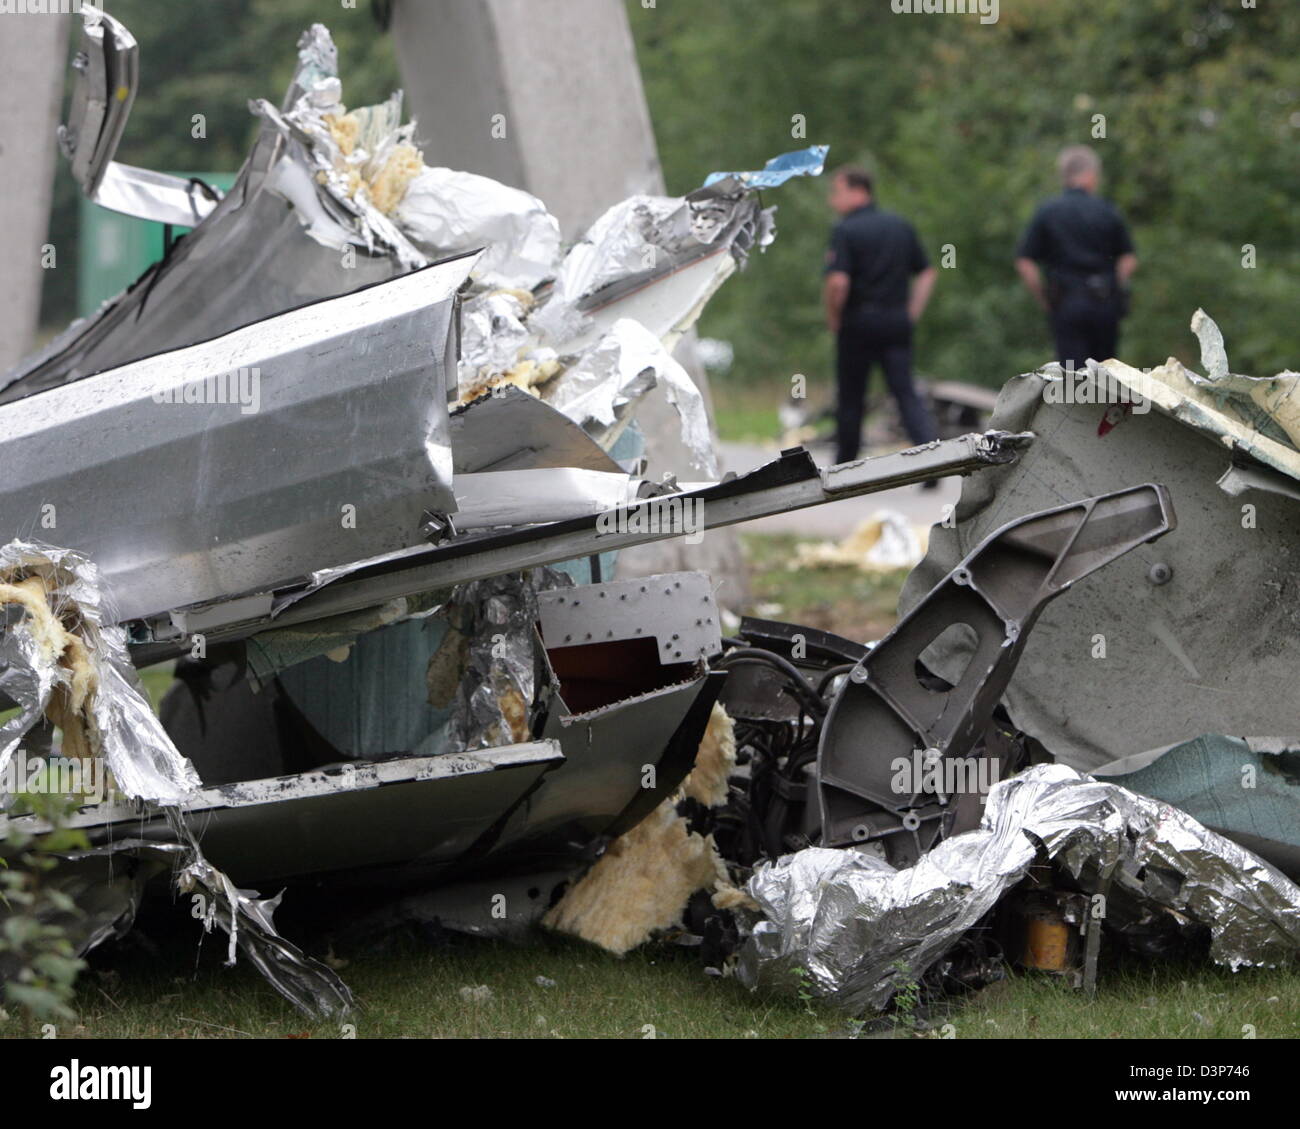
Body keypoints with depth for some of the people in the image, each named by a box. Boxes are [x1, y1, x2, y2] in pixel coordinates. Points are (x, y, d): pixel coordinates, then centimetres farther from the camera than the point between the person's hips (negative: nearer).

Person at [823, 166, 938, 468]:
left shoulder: (846, 231, -10)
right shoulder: (901, 226, 11)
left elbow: (838, 282, -21)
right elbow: (927, 272, 13)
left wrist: (833, 318, -6)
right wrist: (912, 312, 14)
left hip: (858, 321, -5)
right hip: (897, 323, 5)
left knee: (850, 397, 8)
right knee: (906, 392, 1)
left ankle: (844, 468, 18)